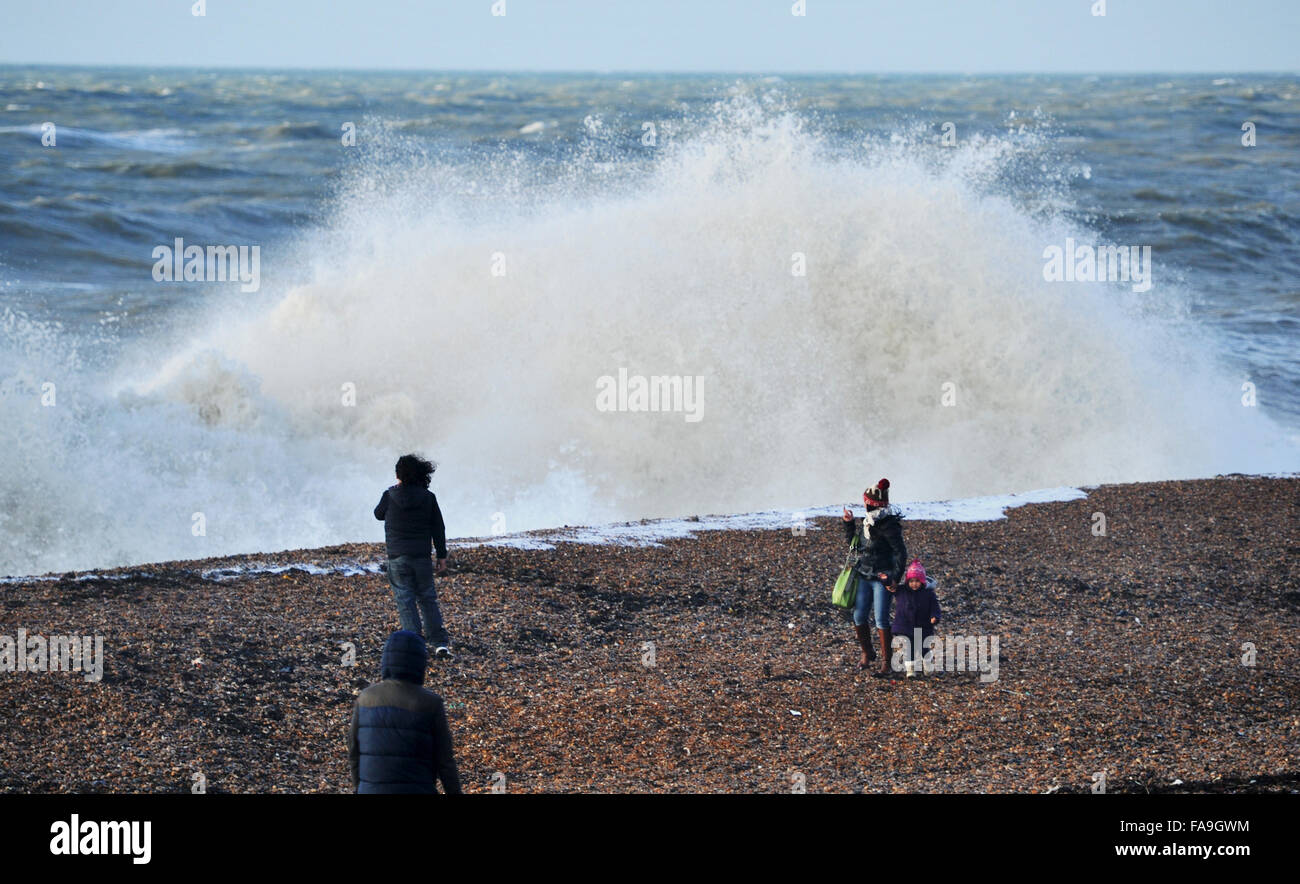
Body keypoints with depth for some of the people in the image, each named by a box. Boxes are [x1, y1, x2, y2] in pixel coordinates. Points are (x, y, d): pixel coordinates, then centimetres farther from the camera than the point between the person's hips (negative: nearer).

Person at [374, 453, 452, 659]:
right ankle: (441, 643, 6)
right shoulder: (428, 497, -2)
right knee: (428, 599, 12)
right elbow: (438, 529, 1)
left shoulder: (390, 496, -7)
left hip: (398, 558, -2)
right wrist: (442, 557, 8)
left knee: (406, 602, 2)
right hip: (423, 557, 2)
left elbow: (379, 514, 14)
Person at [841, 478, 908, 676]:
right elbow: (851, 542, 23)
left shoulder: (888, 524, -16)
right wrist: (849, 523, 9)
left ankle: (886, 663, 1)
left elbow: (901, 552, -16)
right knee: (859, 617, 7)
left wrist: (896, 578, -19)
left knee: (881, 619, -7)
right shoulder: (867, 522, 9)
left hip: (883, 578, -8)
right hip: (864, 576, 8)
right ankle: (867, 653, 29)